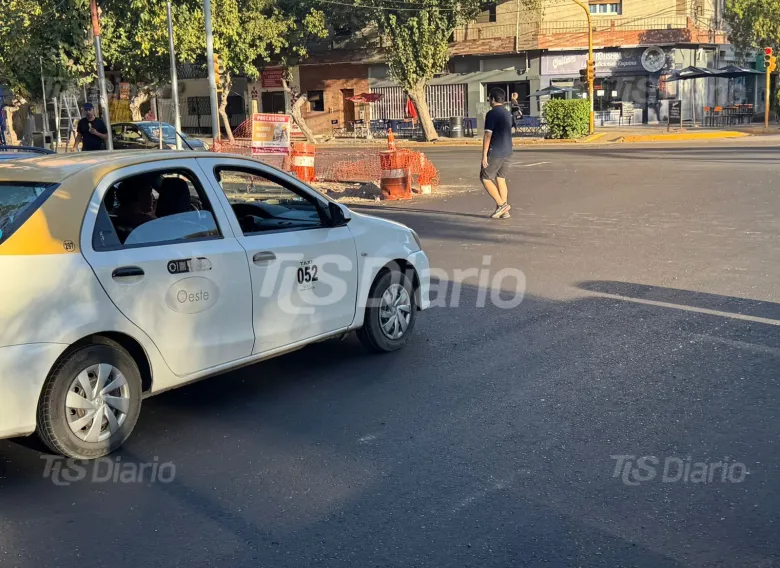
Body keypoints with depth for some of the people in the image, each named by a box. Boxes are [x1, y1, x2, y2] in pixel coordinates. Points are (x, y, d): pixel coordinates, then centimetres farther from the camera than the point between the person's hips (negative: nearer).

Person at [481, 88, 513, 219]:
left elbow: (488, 135, -17)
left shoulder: (492, 114, -13)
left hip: (495, 152, -8)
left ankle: (502, 204, -6)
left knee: (485, 178, 2)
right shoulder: (507, 113, 14)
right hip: (507, 152, 8)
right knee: (501, 179, 11)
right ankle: (504, 211, 9)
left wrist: (484, 155, -16)